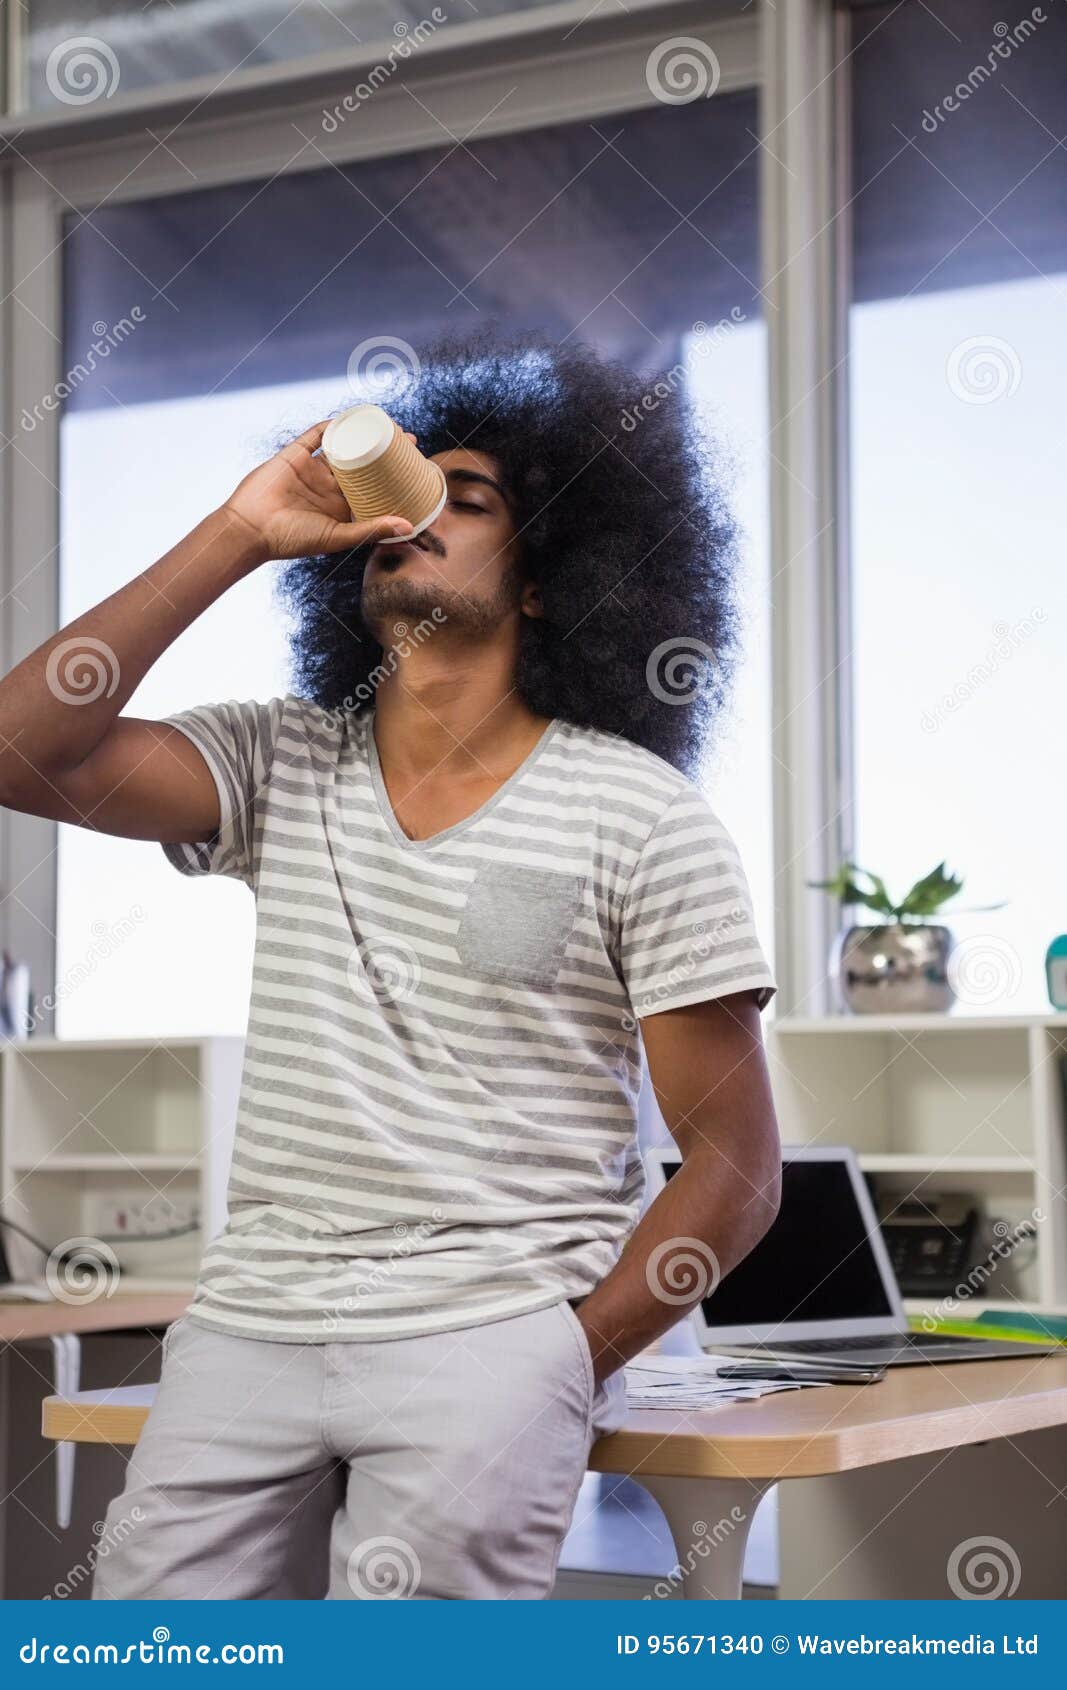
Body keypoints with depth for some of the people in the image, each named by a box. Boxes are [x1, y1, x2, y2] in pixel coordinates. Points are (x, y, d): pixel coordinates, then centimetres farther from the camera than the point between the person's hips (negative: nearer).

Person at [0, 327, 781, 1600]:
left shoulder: (638, 817, 0)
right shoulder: (278, 765, 11)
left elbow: (733, 1164, -1)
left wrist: (568, 1357, -12)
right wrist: (239, 534, -4)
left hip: (493, 1322, -3)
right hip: (249, 1321, 4)